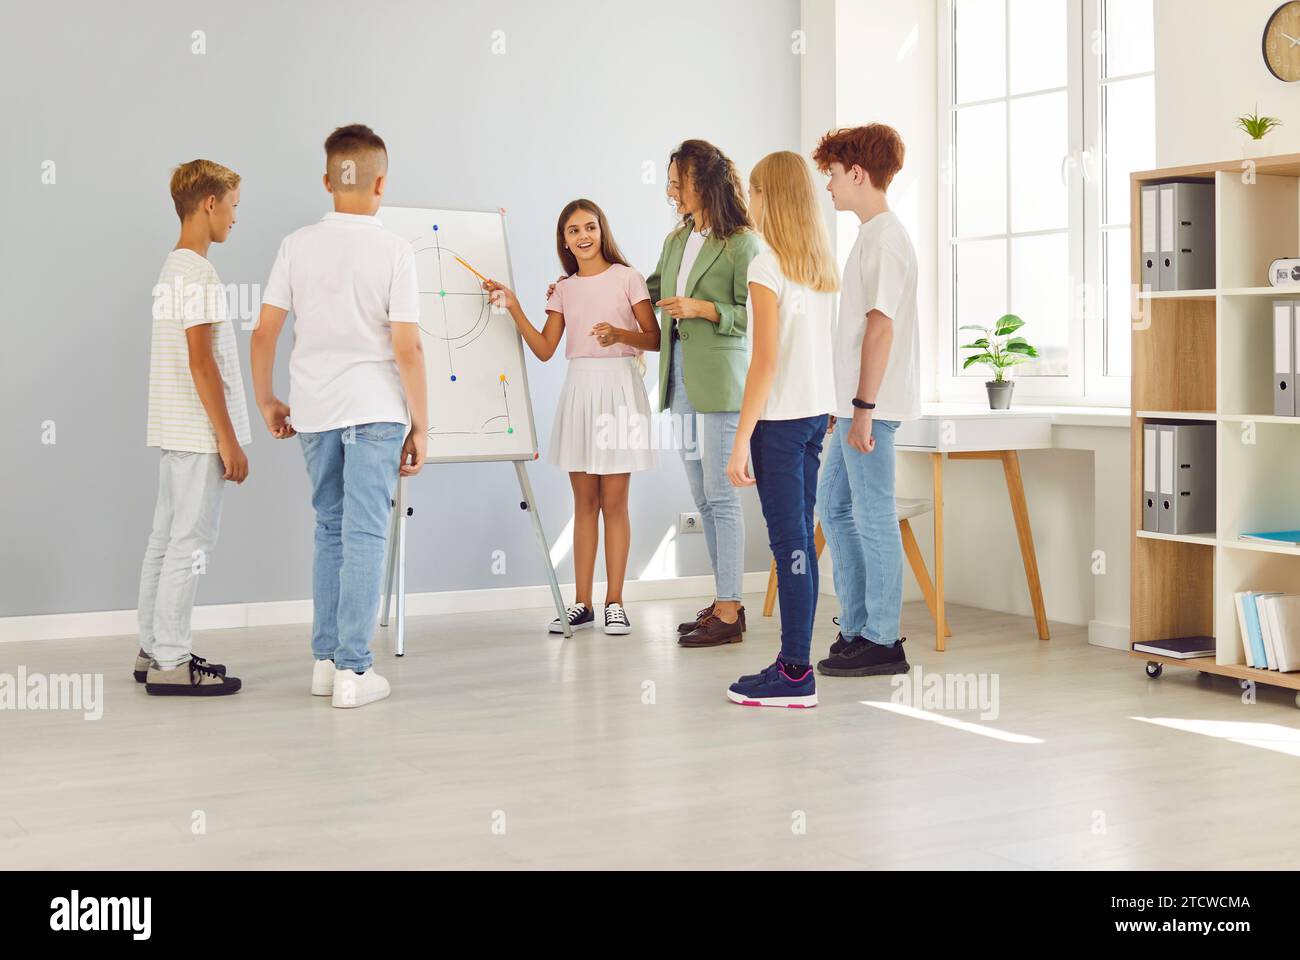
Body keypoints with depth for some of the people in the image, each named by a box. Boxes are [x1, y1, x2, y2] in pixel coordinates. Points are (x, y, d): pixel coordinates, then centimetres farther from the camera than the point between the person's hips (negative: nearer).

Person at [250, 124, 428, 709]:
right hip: (374, 409, -4)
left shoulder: (297, 246, 2)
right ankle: (353, 671, -2)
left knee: (331, 530, 17)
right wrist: (421, 425, -3)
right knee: (364, 535, -1)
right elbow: (407, 349, -11)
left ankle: (326, 660, 21)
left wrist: (266, 401, 15)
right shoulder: (393, 251, -8)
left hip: (313, 411, 4)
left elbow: (263, 334, 1)